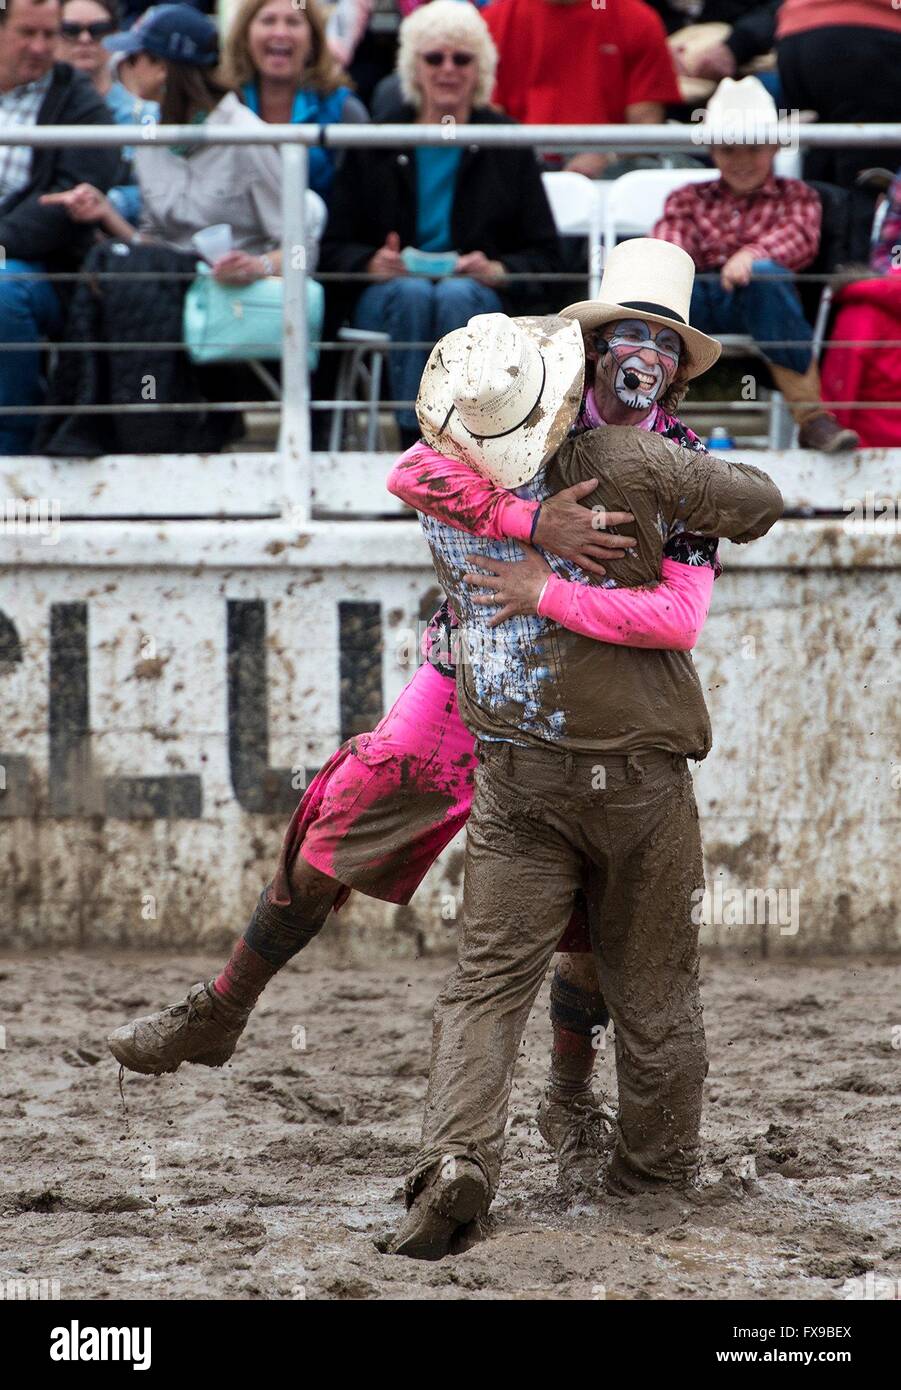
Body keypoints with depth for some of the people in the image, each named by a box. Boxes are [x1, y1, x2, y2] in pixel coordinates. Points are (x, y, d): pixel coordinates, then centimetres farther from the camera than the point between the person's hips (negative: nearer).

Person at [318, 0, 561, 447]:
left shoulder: (508, 147, 13)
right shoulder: (375, 146, 13)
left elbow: (544, 254, 8)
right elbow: (334, 247, 10)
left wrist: (498, 270, -14)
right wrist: (373, 263, -13)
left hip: (480, 291, -1)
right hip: (387, 291, 1)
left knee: (456, 295, -36)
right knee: (413, 294, -36)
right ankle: (412, 439, -41)